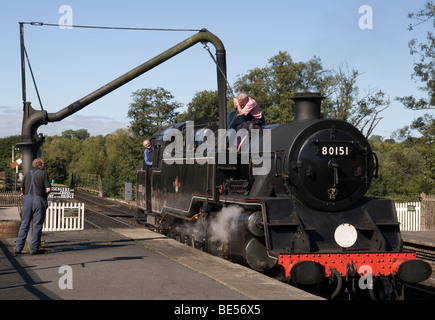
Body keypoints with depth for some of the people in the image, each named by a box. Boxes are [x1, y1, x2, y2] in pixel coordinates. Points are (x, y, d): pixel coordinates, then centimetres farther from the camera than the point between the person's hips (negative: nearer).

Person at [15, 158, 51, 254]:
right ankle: (34, 249, 3)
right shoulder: (43, 174, -3)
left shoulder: (28, 174, 11)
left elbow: (22, 188, 7)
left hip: (27, 199, 4)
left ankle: (19, 247, 7)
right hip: (39, 200, -4)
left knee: (24, 224, 11)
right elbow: (48, 189, -10)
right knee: (37, 226, 3)